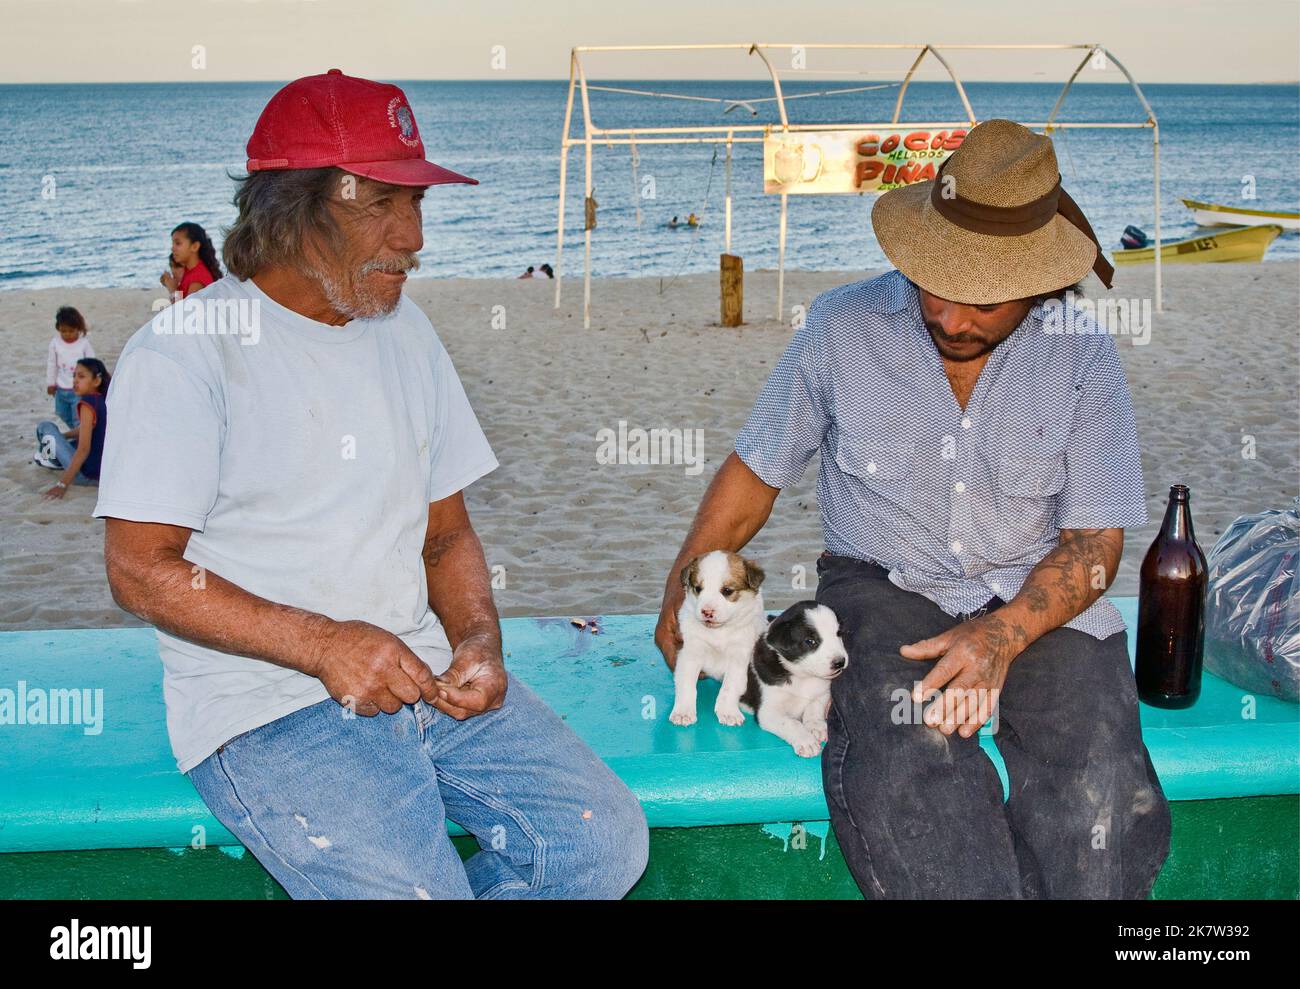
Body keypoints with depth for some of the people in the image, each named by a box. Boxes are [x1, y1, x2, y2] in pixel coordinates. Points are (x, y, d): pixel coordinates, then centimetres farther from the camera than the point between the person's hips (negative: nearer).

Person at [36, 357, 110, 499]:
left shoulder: (87, 403, -18)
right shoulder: (105, 400, 6)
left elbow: (83, 449, -22)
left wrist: (62, 484, -20)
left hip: (88, 475, -8)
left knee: (45, 427, 5)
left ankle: (50, 457, 27)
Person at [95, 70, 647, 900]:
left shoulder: (405, 330, 13)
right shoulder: (182, 353, -7)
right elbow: (142, 570, -12)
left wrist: (478, 641, -4)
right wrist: (321, 642, -20)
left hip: (423, 670, 6)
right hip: (266, 700, -6)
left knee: (606, 839, -7)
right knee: (413, 886, -25)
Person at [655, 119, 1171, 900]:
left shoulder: (1085, 361, 0)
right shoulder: (841, 328, -1)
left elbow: (1094, 539, -2)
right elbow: (757, 471, 9)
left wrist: (1001, 635, -19)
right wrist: (682, 593, 1)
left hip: (1037, 598, 1)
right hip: (883, 590, 0)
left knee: (1100, 790, -27)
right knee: (906, 761, -33)